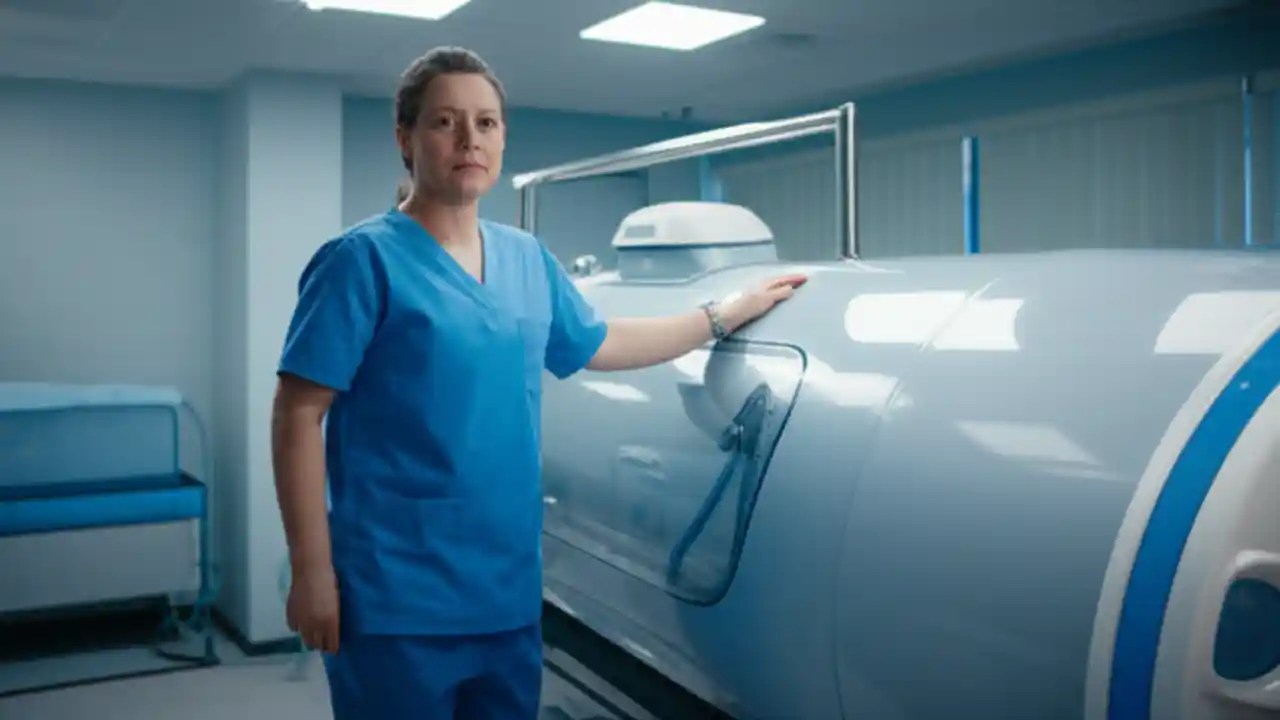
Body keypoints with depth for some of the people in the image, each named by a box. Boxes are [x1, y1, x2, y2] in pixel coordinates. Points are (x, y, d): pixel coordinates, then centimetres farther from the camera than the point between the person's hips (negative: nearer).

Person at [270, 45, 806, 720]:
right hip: (397, 600, -6)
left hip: (509, 591, 6)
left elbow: (602, 344, 24)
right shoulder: (364, 259, -9)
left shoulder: (528, 258, 10)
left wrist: (728, 314, 25)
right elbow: (297, 418, -11)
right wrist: (312, 573, -15)